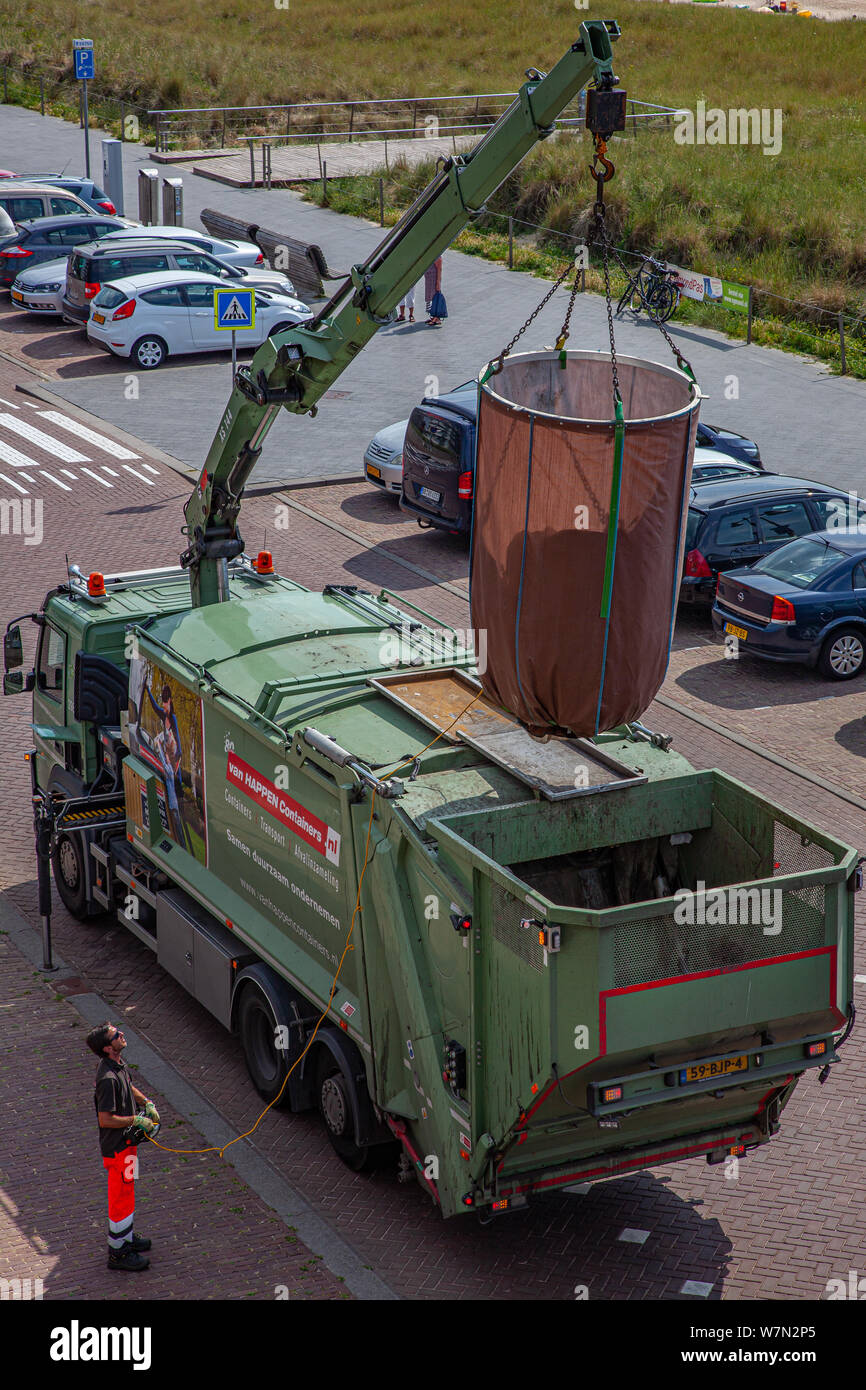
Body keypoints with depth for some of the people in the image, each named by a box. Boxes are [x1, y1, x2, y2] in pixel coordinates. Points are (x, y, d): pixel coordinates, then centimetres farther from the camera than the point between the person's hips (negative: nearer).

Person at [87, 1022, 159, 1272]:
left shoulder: (119, 1065, 0)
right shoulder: (108, 1078, -30)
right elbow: (105, 1119, -29)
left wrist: (146, 1102, 5)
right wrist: (137, 1120, -20)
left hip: (126, 1141, 10)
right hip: (117, 1146, -10)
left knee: (126, 1192, 24)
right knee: (121, 1197, 3)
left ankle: (126, 1237, 40)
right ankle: (118, 1252, 16)